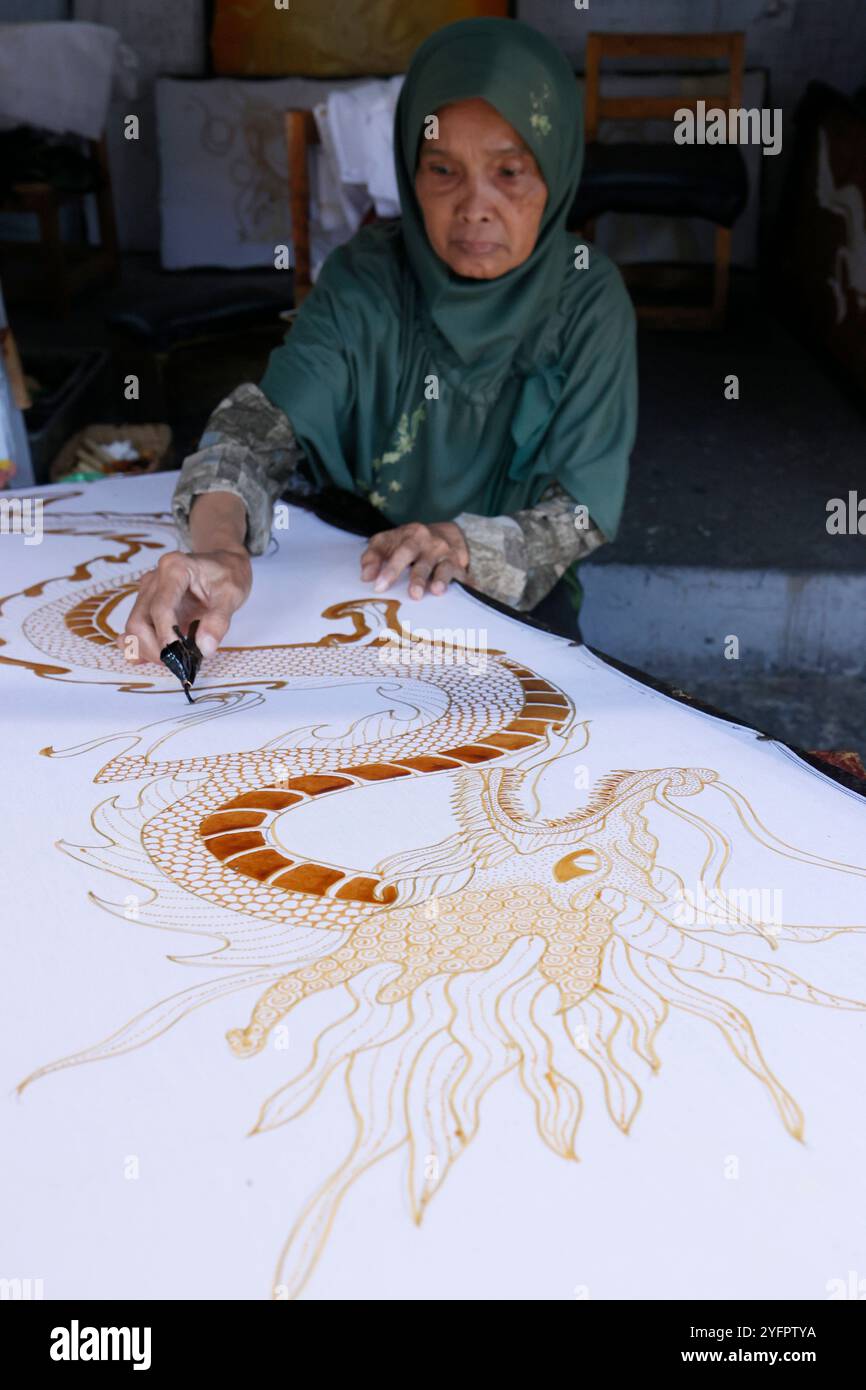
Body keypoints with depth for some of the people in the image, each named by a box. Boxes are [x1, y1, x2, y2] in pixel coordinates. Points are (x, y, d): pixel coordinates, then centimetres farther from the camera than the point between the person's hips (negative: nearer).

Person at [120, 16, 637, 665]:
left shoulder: (588, 298, -10)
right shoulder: (364, 279, -10)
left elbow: (584, 511, -11)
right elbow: (261, 429, -20)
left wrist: (465, 542, -31)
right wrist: (219, 544, -42)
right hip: (348, 594, 1)